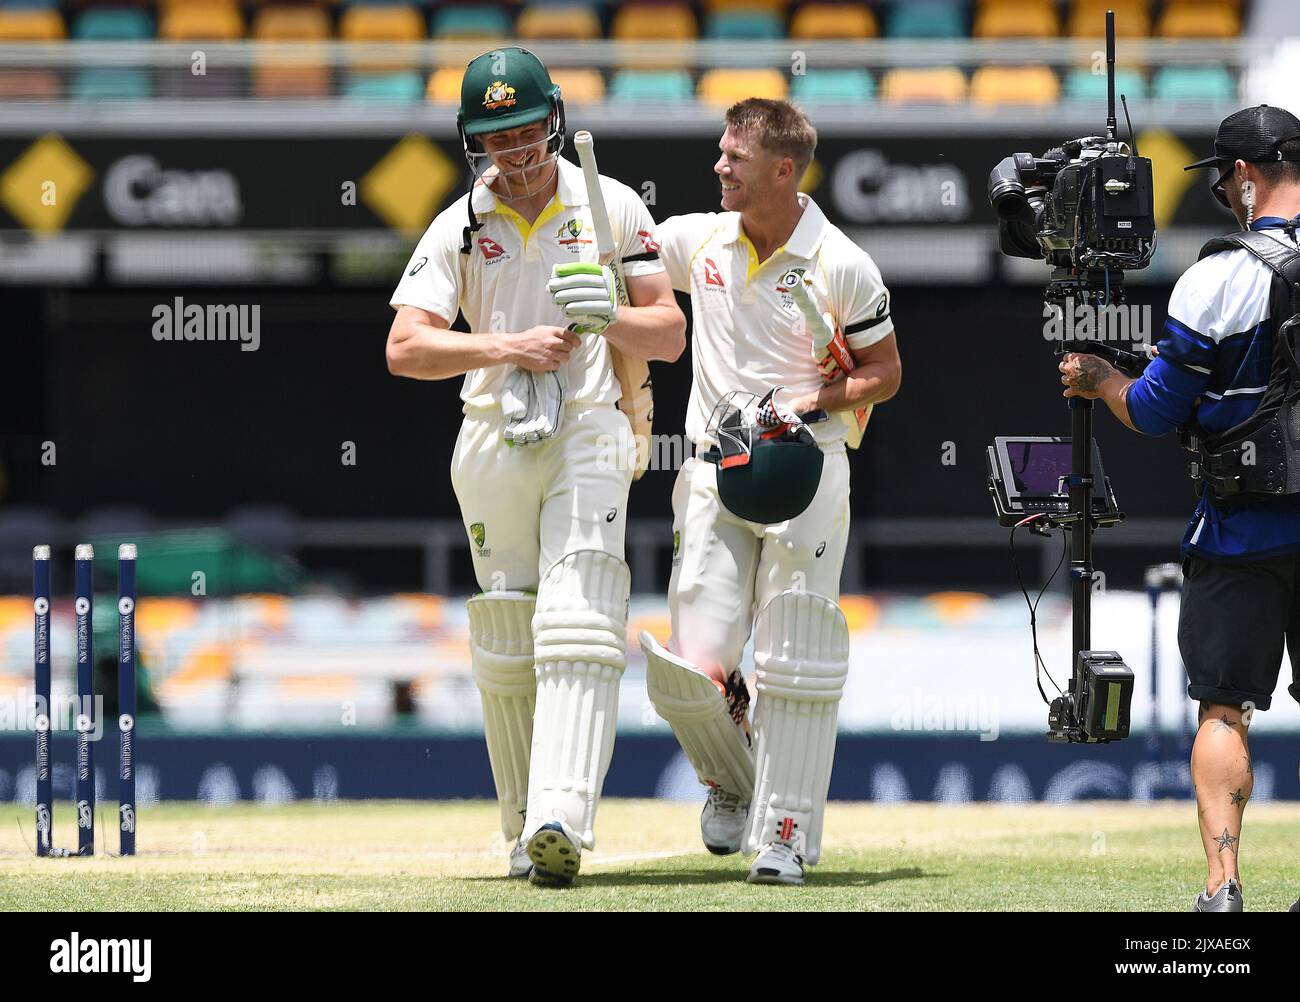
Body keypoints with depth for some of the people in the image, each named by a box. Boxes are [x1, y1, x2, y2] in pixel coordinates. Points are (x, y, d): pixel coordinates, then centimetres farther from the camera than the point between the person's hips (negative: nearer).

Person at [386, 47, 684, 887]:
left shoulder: (612, 208, 3)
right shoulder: (460, 227, 3)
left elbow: (671, 336, 2)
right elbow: (405, 348, -7)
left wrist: (608, 317, -19)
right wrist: (508, 348, -20)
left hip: (591, 437, -2)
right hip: (494, 443, 2)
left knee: (577, 626, -17)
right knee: (506, 643, 5)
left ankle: (562, 820, -29)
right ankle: (525, 828, 15)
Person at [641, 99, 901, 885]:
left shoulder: (842, 266, -7)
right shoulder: (698, 240, 4)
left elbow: (885, 374, 1)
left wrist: (811, 402, -15)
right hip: (715, 469, 3)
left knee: (796, 661, -4)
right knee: (689, 671, -5)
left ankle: (785, 835, 3)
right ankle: (733, 781, 24)